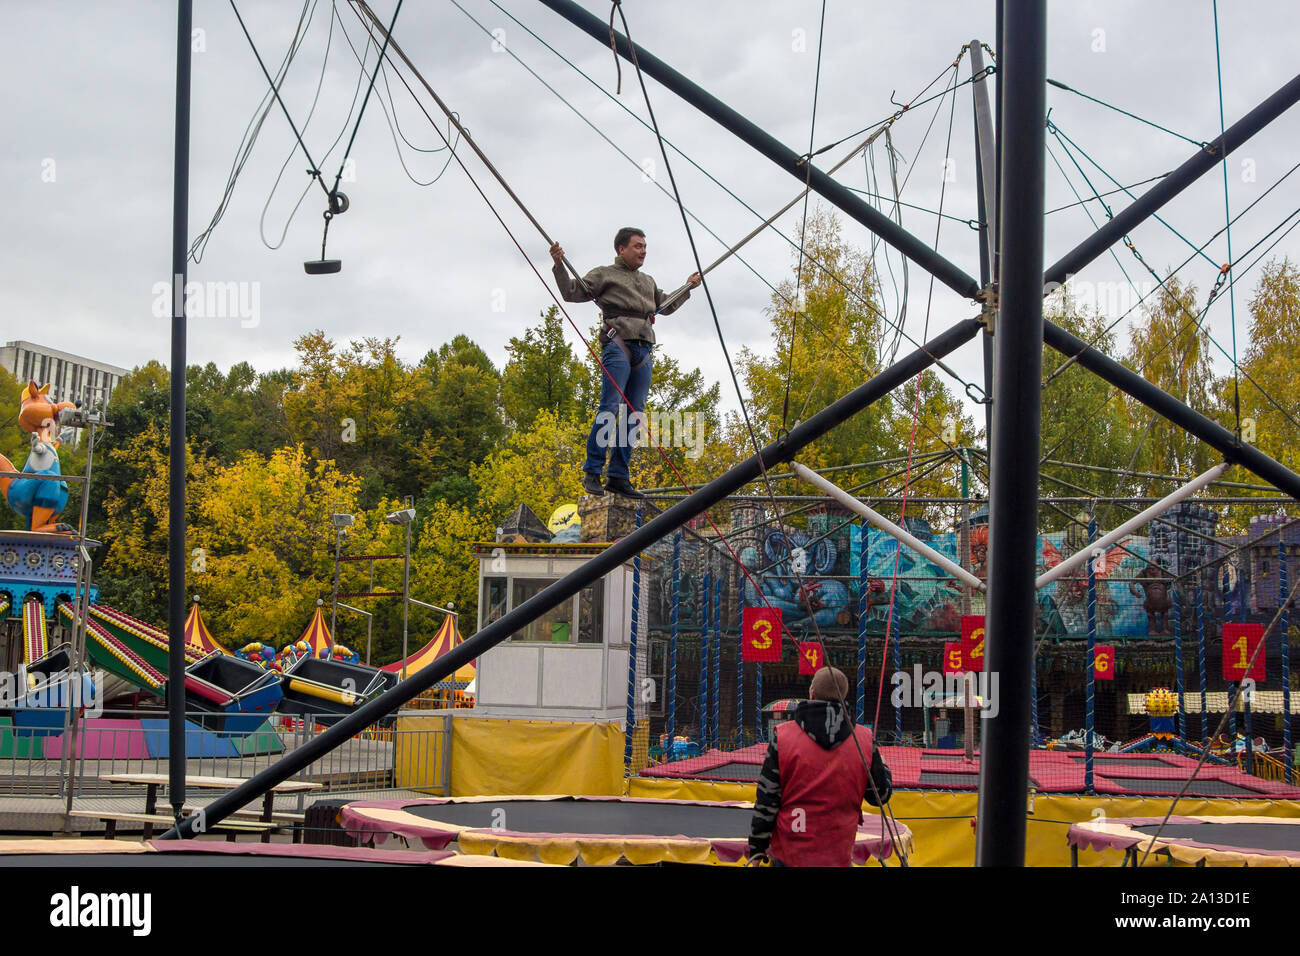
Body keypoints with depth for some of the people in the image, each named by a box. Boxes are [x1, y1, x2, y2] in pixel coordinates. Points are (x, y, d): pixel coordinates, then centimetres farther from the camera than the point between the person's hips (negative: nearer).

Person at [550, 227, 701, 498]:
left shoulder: (648, 282, 29)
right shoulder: (605, 275, 10)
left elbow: (667, 306, 43)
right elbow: (572, 292, 1)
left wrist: (688, 288, 43)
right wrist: (559, 266, -12)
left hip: (644, 351, 7)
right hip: (618, 345, -7)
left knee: (634, 414, 0)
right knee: (610, 408, -18)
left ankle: (618, 476, 1)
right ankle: (592, 472, -16)